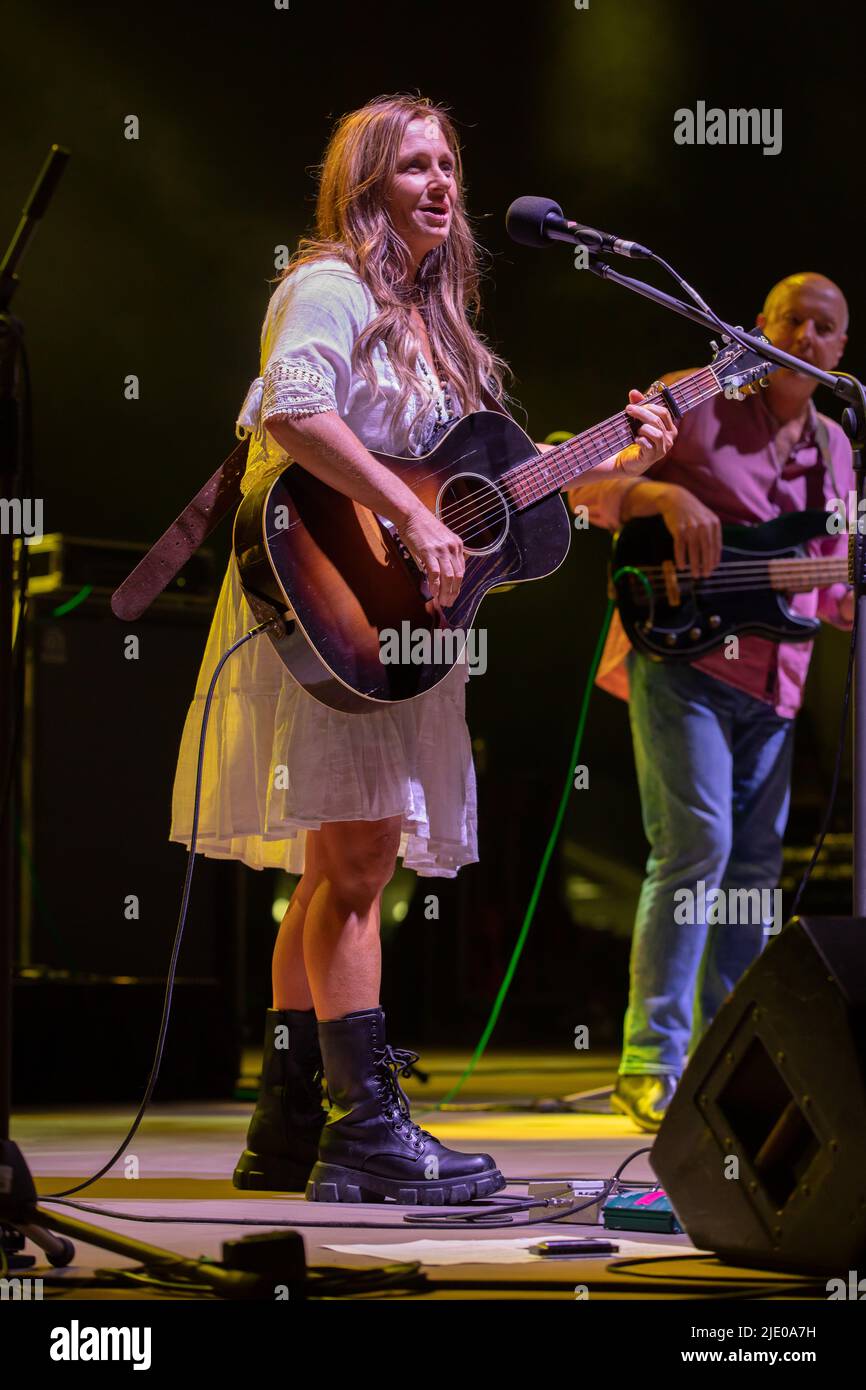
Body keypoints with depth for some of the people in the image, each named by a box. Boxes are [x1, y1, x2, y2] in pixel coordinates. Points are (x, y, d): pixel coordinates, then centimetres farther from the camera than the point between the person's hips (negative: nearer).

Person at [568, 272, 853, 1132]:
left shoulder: (834, 451, 17)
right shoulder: (694, 402, -1)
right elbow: (585, 485, -6)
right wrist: (666, 494, -23)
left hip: (771, 680, 7)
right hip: (681, 652, -7)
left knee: (753, 867, 8)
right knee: (697, 844, -18)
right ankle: (651, 1066, -15)